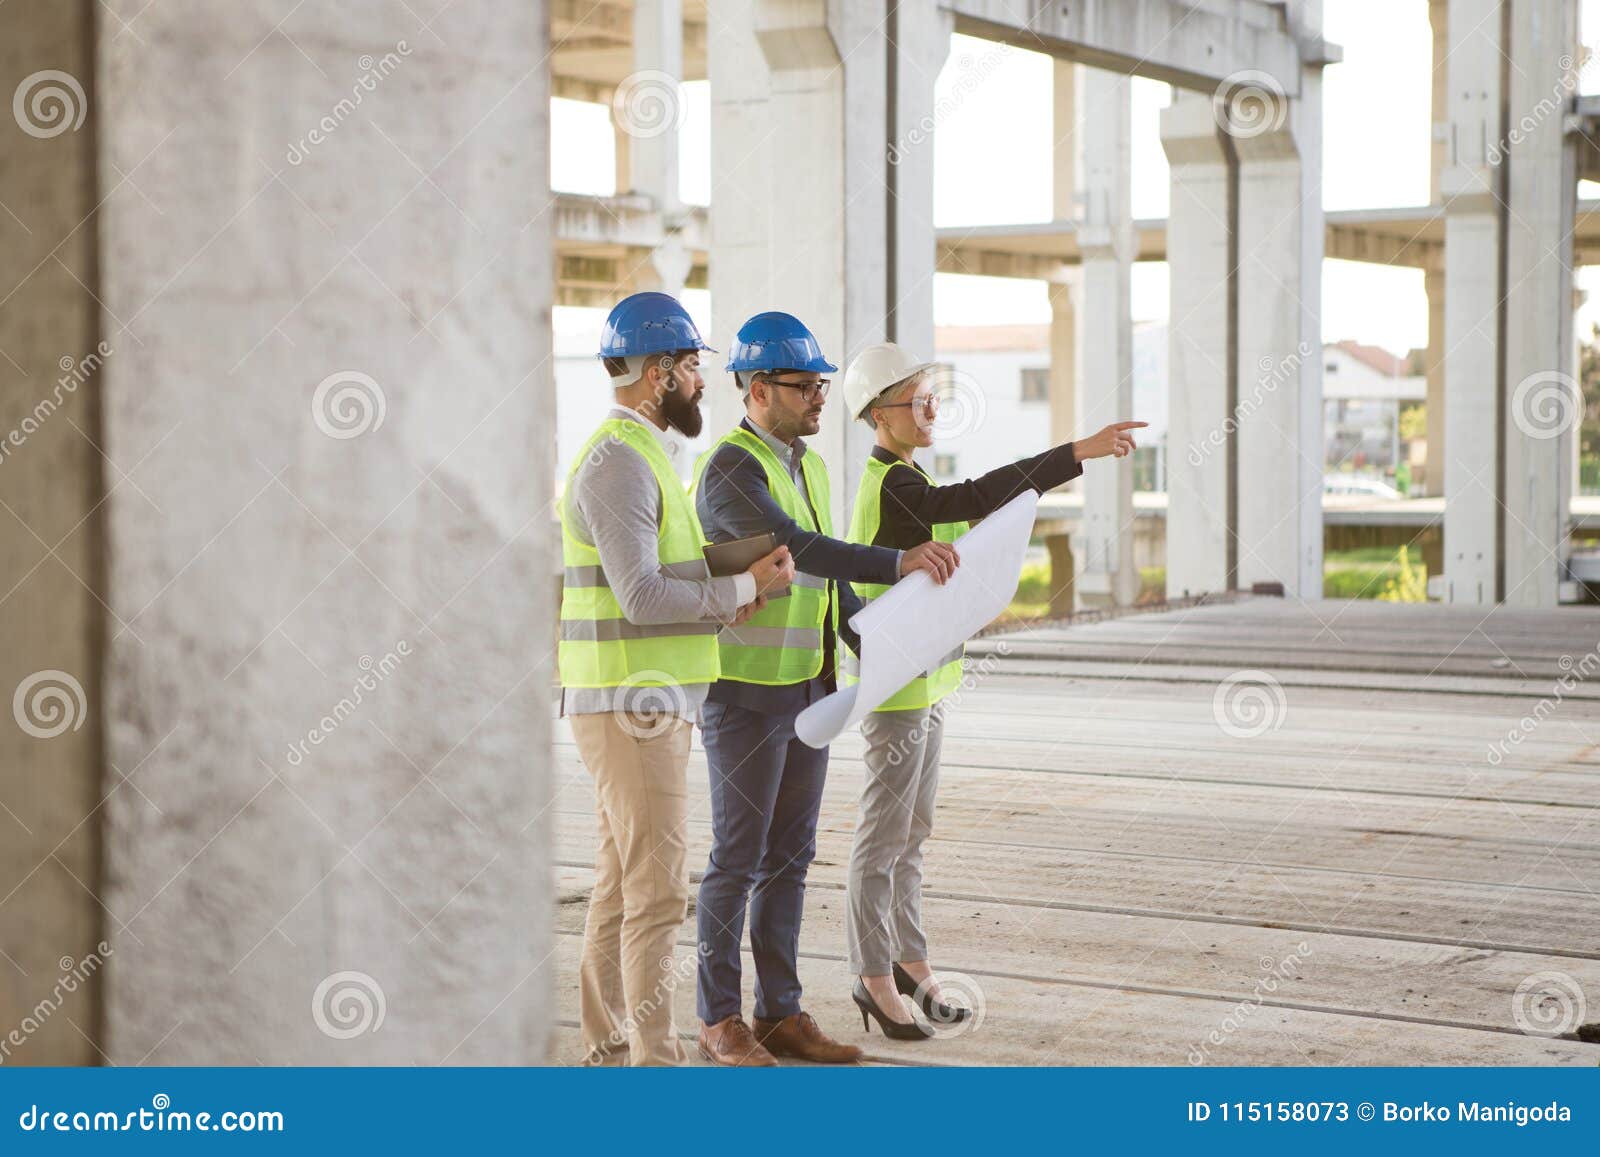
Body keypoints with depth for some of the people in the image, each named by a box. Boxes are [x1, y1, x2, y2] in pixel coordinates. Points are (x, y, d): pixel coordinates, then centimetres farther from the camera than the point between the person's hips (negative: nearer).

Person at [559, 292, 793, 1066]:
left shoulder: (637, 456, 17)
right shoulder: (619, 463, -16)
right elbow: (643, 597, -23)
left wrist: (727, 595, 5)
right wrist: (744, 589, -13)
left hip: (642, 703, 10)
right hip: (630, 706, -10)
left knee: (622, 881, 14)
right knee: (657, 889, -8)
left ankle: (607, 1045, 21)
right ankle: (654, 1057, -3)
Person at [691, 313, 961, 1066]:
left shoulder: (806, 467, 13)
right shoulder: (730, 470, -16)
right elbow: (795, 548, -32)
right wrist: (898, 562, -41)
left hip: (806, 688, 8)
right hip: (746, 691, -8)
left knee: (789, 856, 10)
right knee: (738, 857, -1)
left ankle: (780, 1015, 16)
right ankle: (719, 1020, 10)